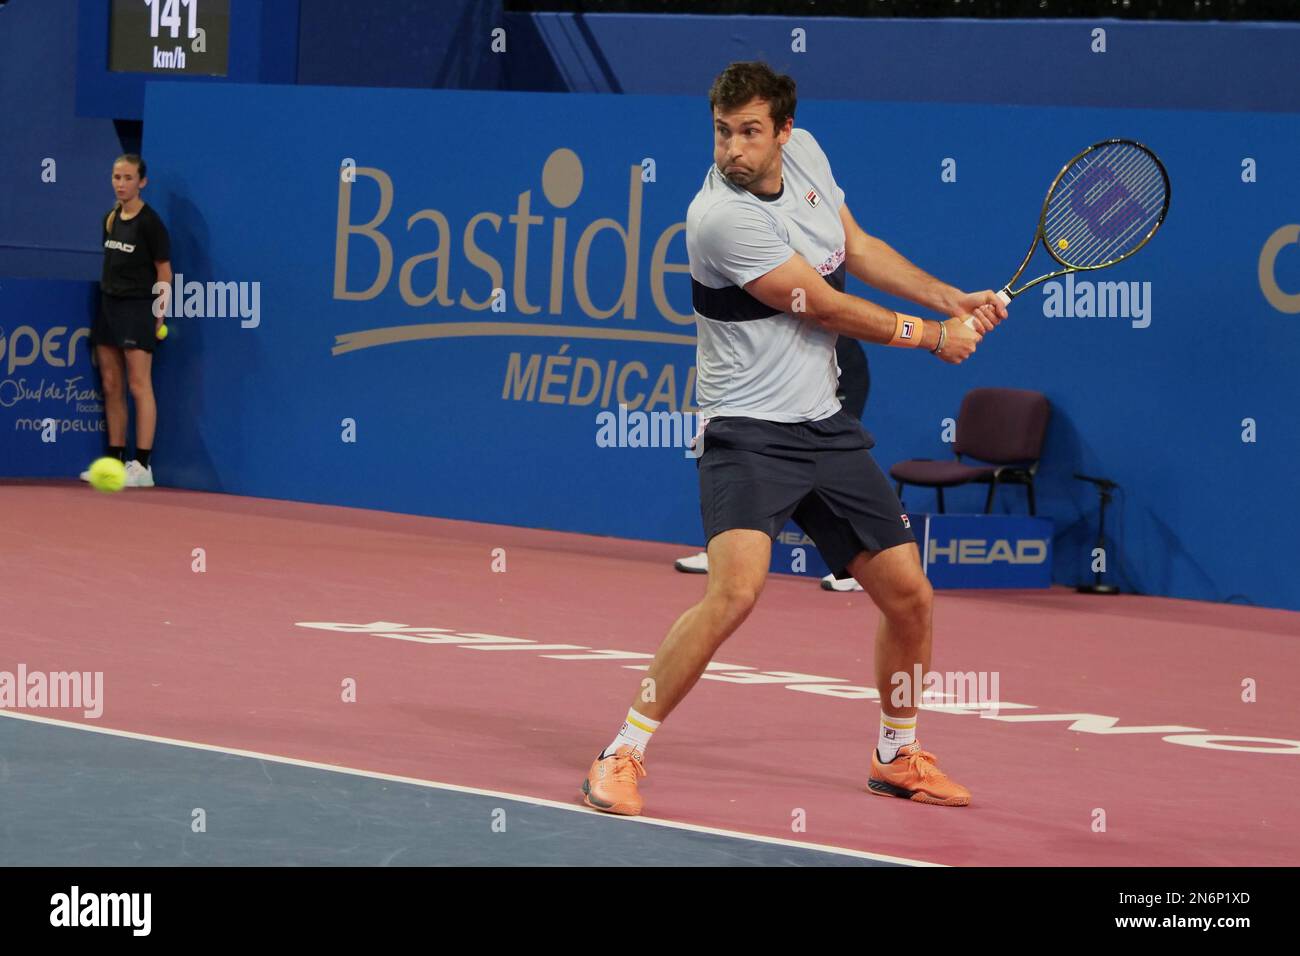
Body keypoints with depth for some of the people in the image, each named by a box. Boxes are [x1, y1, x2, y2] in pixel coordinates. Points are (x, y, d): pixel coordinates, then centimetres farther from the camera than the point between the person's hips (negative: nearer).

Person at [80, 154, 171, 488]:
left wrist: (159, 313, -9)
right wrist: (108, 291, 14)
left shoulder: (149, 222, -9)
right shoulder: (110, 220, 12)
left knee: (139, 385, -9)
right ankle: (114, 460, 12)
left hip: (138, 306, -8)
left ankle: (142, 465, -11)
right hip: (109, 304, 8)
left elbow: (164, 272, -6)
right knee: (111, 387, 7)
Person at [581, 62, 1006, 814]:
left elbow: (858, 250, 18)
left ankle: (899, 755, 30)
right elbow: (825, 305, -15)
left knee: (909, 596, 8)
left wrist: (953, 300, 9)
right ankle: (625, 753, -14)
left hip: (827, 428, 8)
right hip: (749, 433, -7)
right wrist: (930, 336, -3)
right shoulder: (721, 217, -22)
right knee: (737, 589, -27)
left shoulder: (804, 154, 2)